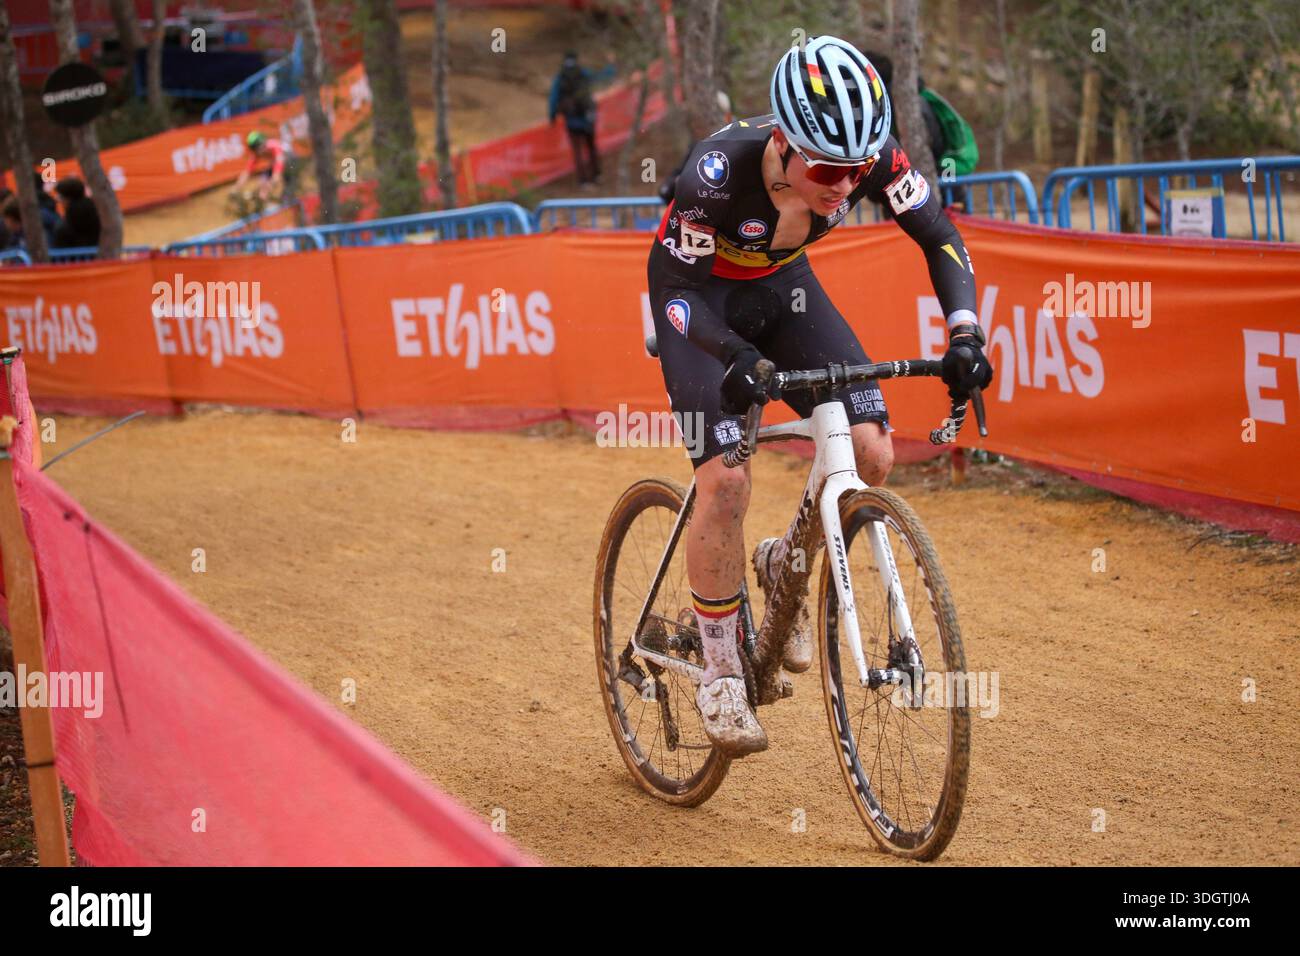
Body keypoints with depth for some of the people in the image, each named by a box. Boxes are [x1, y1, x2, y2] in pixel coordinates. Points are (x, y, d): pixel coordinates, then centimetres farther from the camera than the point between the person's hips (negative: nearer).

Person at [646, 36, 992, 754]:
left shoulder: (870, 154, -27)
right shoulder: (720, 169, -37)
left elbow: (940, 238, -17)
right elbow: (677, 289, -29)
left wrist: (964, 334, -33)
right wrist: (735, 357, -47)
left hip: (781, 286, 4)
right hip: (699, 294, -4)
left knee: (871, 453, -13)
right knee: (725, 480, -19)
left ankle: (785, 566, 16)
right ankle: (721, 674, -3)